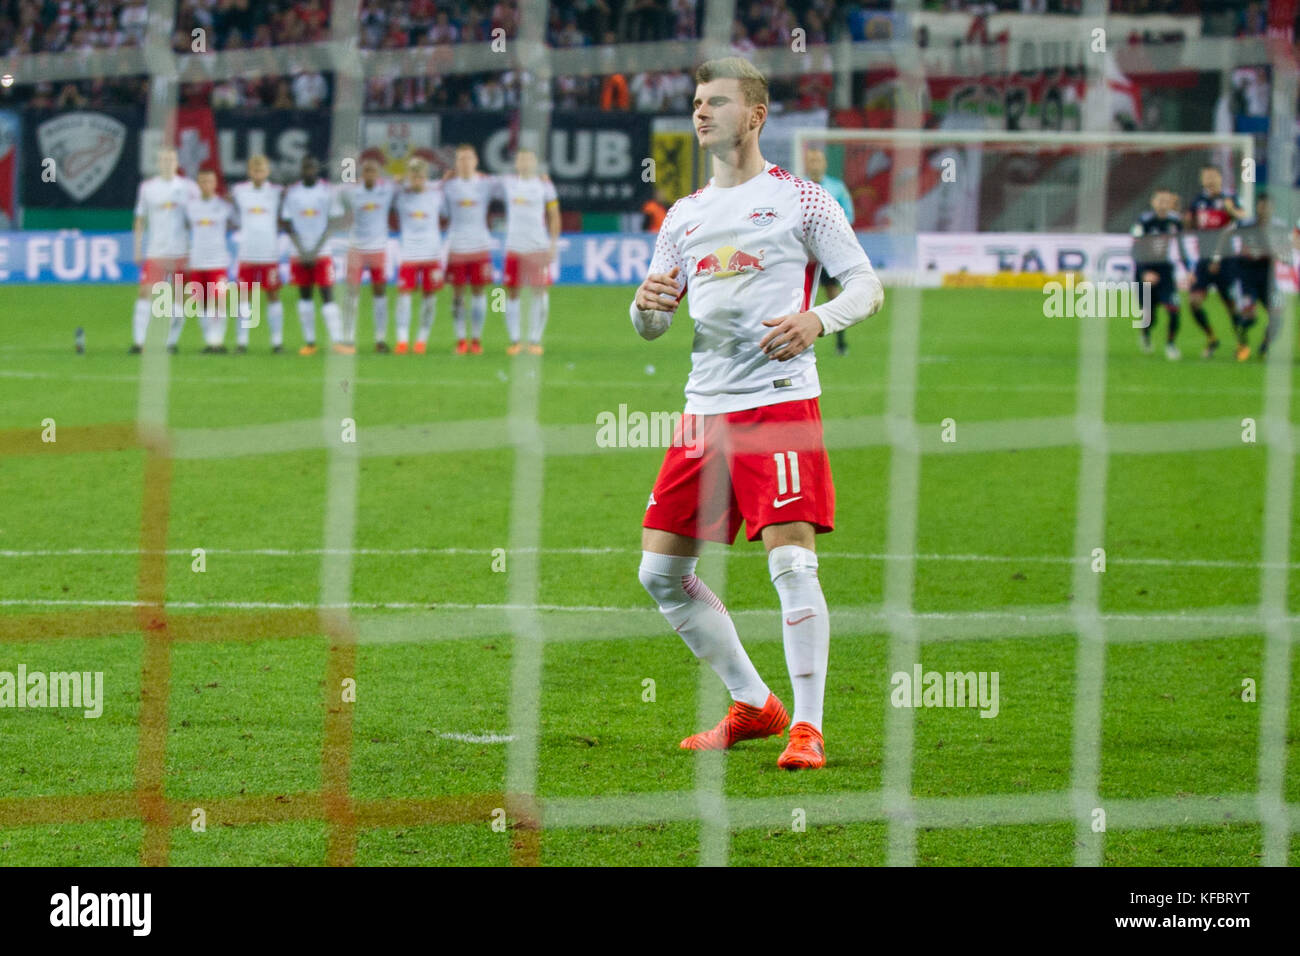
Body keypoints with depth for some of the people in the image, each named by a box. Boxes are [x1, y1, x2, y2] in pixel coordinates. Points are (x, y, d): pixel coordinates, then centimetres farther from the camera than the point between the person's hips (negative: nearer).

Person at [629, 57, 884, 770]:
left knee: (791, 562, -15)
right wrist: (647, 304, -4)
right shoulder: (684, 215, 17)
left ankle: (808, 726, -9)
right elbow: (650, 327, 19)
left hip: (781, 400, -6)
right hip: (705, 409, 6)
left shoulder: (800, 199, 1)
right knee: (660, 571, 4)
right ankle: (752, 705, 16)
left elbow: (868, 286, -1)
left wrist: (818, 319, -20)